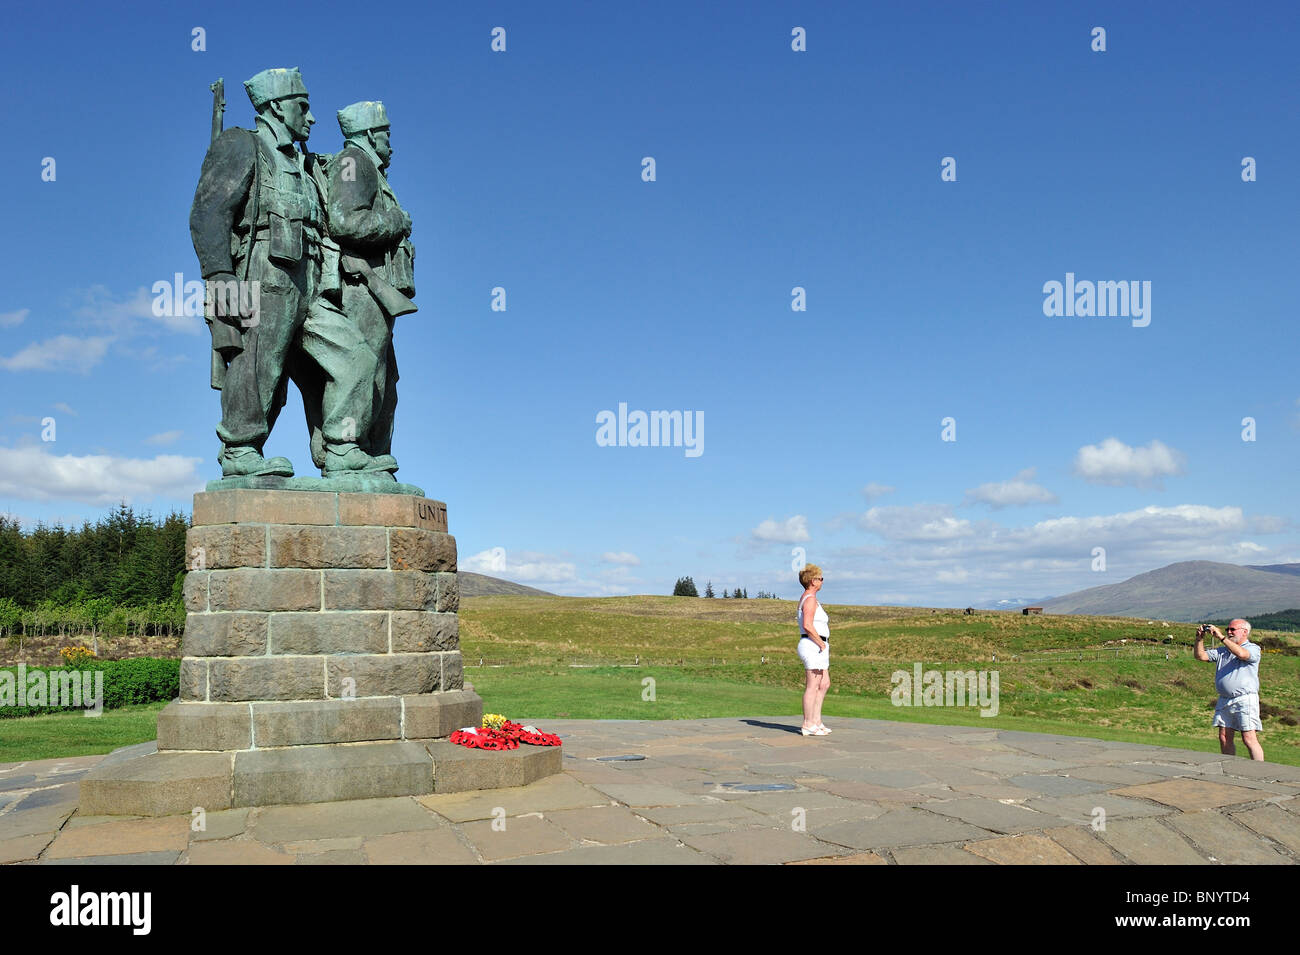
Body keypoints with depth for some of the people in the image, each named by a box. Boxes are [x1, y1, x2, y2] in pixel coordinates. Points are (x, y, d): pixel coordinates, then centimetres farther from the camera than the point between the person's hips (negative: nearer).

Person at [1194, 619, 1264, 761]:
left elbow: (1241, 653, -21)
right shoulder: (1222, 651, 19)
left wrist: (1221, 637, -19)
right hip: (1224, 700, 6)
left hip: (1245, 699, -6)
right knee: (1224, 738, 5)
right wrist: (1200, 639, -1)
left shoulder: (1253, 648, 1)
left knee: (1249, 738, -10)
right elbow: (1200, 656, 14)